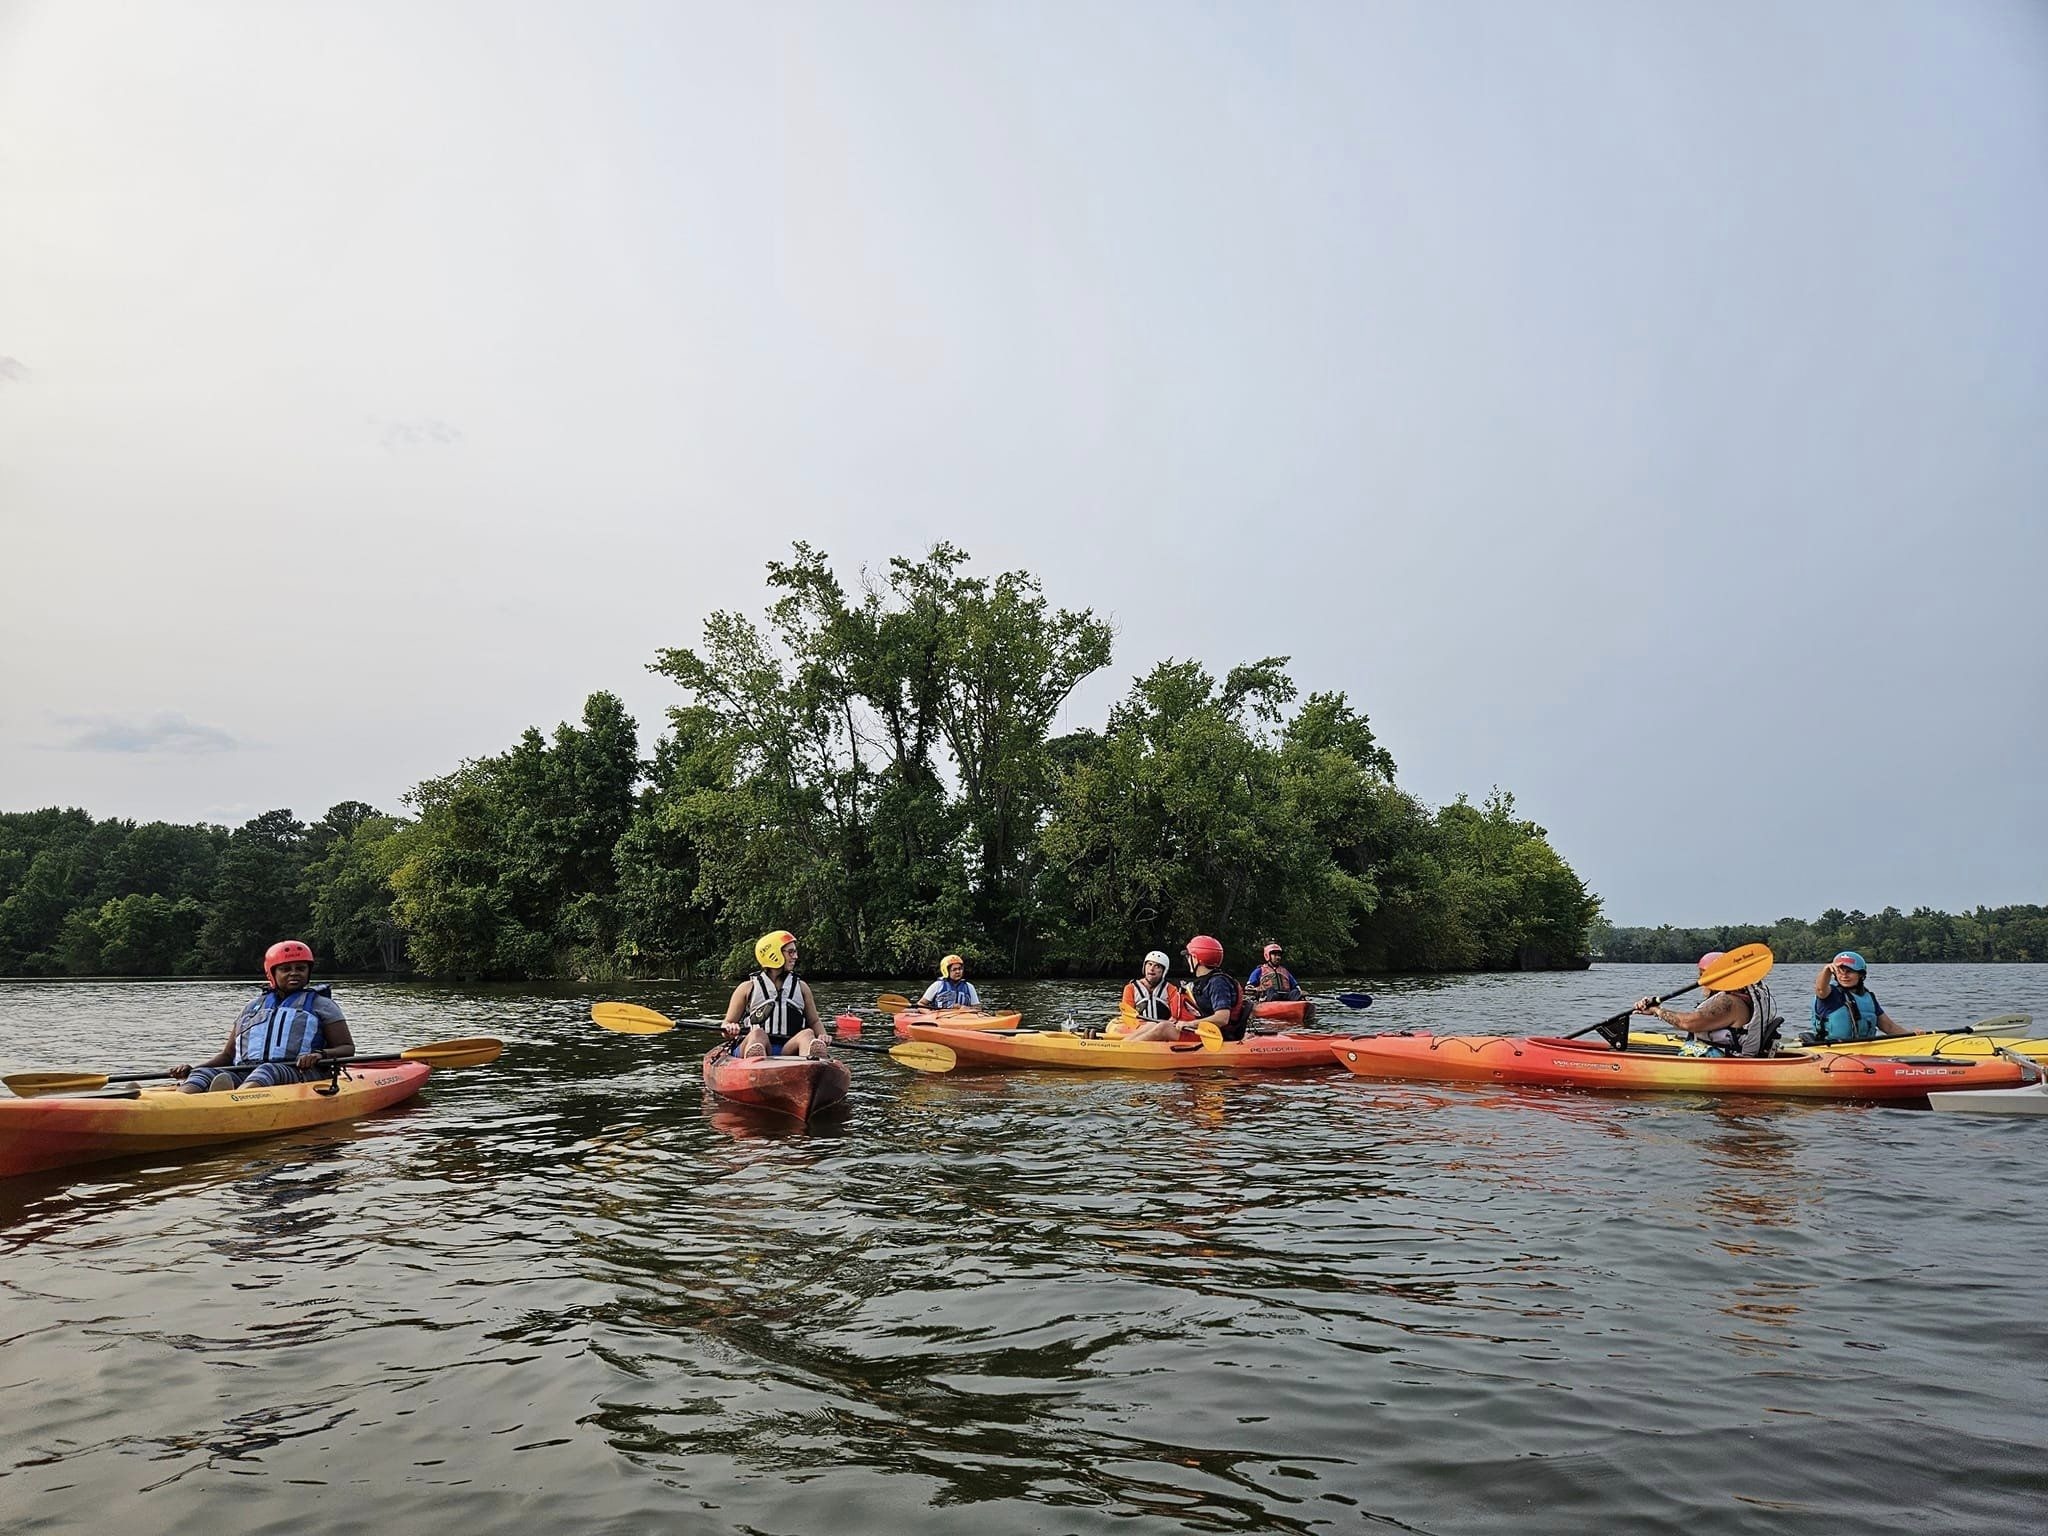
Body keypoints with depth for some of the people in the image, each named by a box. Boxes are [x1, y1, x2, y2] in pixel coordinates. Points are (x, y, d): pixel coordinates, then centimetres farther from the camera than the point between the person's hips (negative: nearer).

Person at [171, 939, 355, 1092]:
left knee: (267, 1071, -39)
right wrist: (191, 1068, 9)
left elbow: (347, 1048, 7)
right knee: (204, 1073, -25)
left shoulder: (321, 1005, 16)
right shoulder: (254, 1008, 29)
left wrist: (320, 1055, -15)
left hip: (295, 1072, -5)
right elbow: (228, 1055, 29)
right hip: (243, 1072, 5)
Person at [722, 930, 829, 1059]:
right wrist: (730, 1030, -10)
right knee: (758, 1034, -34)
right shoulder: (748, 988, 15)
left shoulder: (801, 987, 22)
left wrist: (822, 1036, 2)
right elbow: (726, 1027, 15)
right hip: (750, 1048, -1)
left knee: (808, 1034, -30)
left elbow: (814, 1022, 25)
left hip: (788, 1050, 1)